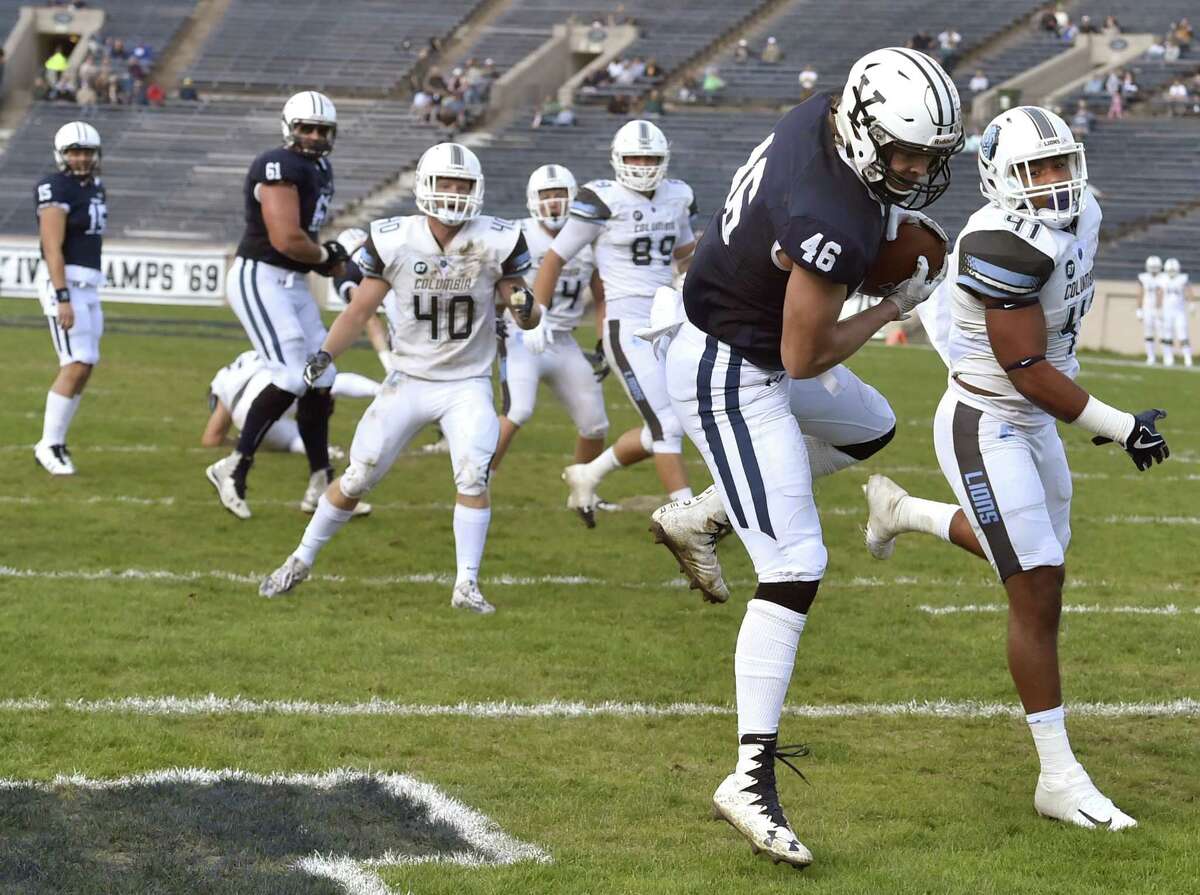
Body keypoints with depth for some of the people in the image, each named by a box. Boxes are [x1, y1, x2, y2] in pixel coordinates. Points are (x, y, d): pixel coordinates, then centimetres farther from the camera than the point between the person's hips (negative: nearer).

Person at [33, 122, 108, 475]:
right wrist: (63, 298, -24)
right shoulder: (56, 190, -12)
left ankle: (53, 441, 17)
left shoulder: (94, 187, 15)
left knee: (82, 367, 9)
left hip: (88, 286, 9)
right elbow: (52, 249, -17)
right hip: (64, 284, -9)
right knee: (77, 365, -13)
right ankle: (50, 444, -6)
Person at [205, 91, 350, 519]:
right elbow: (286, 238, -24)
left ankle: (321, 484, 20)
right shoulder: (279, 167, -17)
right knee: (292, 378, -16)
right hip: (260, 279, -10)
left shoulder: (319, 170, 14)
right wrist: (325, 254, -6)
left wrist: (332, 260, 2)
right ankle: (234, 467, -7)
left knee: (320, 379, 11)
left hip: (292, 283, 10)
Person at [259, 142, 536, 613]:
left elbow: (524, 315, -3)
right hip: (409, 380, 1)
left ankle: (467, 586, -6)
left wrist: (526, 309, -26)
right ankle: (301, 561, 20)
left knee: (473, 478, -19)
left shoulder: (496, 242, -11)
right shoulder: (394, 241, -11)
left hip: (467, 385, -1)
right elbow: (360, 309, -2)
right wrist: (326, 353, -17)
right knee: (356, 480, 2)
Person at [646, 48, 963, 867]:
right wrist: (895, 308, -9)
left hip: (736, 331, 10)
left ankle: (699, 519, 32)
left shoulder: (825, 115, -10)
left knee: (870, 430, 32)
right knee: (797, 571, -10)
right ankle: (753, 774, -9)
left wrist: (892, 218, 1)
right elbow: (804, 358, -23)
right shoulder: (833, 230, -34)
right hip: (730, 376, -10)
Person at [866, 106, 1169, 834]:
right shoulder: (1004, 248, -28)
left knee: (1036, 558, 27)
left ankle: (901, 511, 50)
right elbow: (1028, 373, -25)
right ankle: (1060, 780, 2)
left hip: (1034, 425, 9)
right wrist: (1121, 428, -21)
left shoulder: (1080, 218, -2)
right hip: (985, 431, -9)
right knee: (1040, 595, -7)